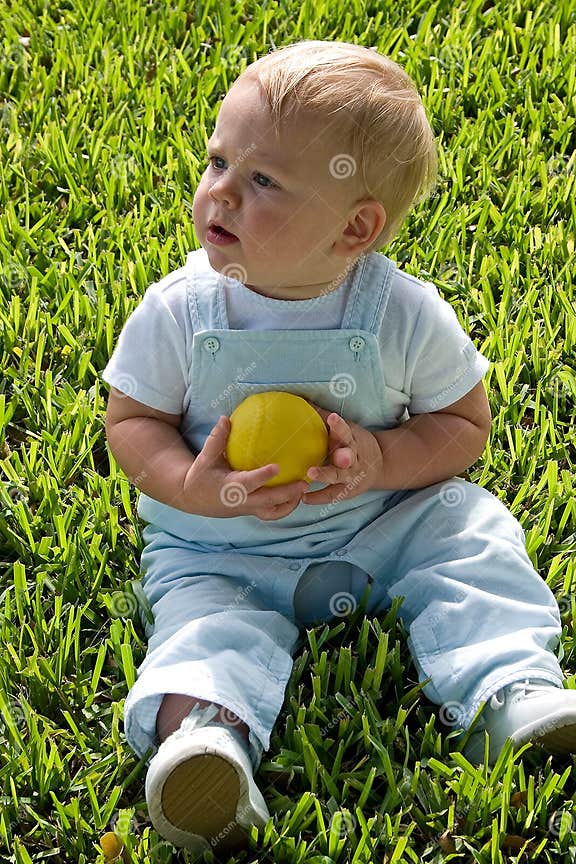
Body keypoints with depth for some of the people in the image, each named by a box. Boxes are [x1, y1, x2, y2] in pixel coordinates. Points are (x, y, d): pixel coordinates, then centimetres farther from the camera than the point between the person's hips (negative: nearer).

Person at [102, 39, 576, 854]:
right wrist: (191, 485, -26)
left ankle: (510, 691, -23)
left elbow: (464, 423, -4)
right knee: (205, 625, -25)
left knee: (470, 528, -16)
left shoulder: (406, 314, -15)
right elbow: (131, 422, -5)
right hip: (218, 550, 0)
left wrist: (380, 460, -24)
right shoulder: (177, 312, -13)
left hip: (382, 527, 1)